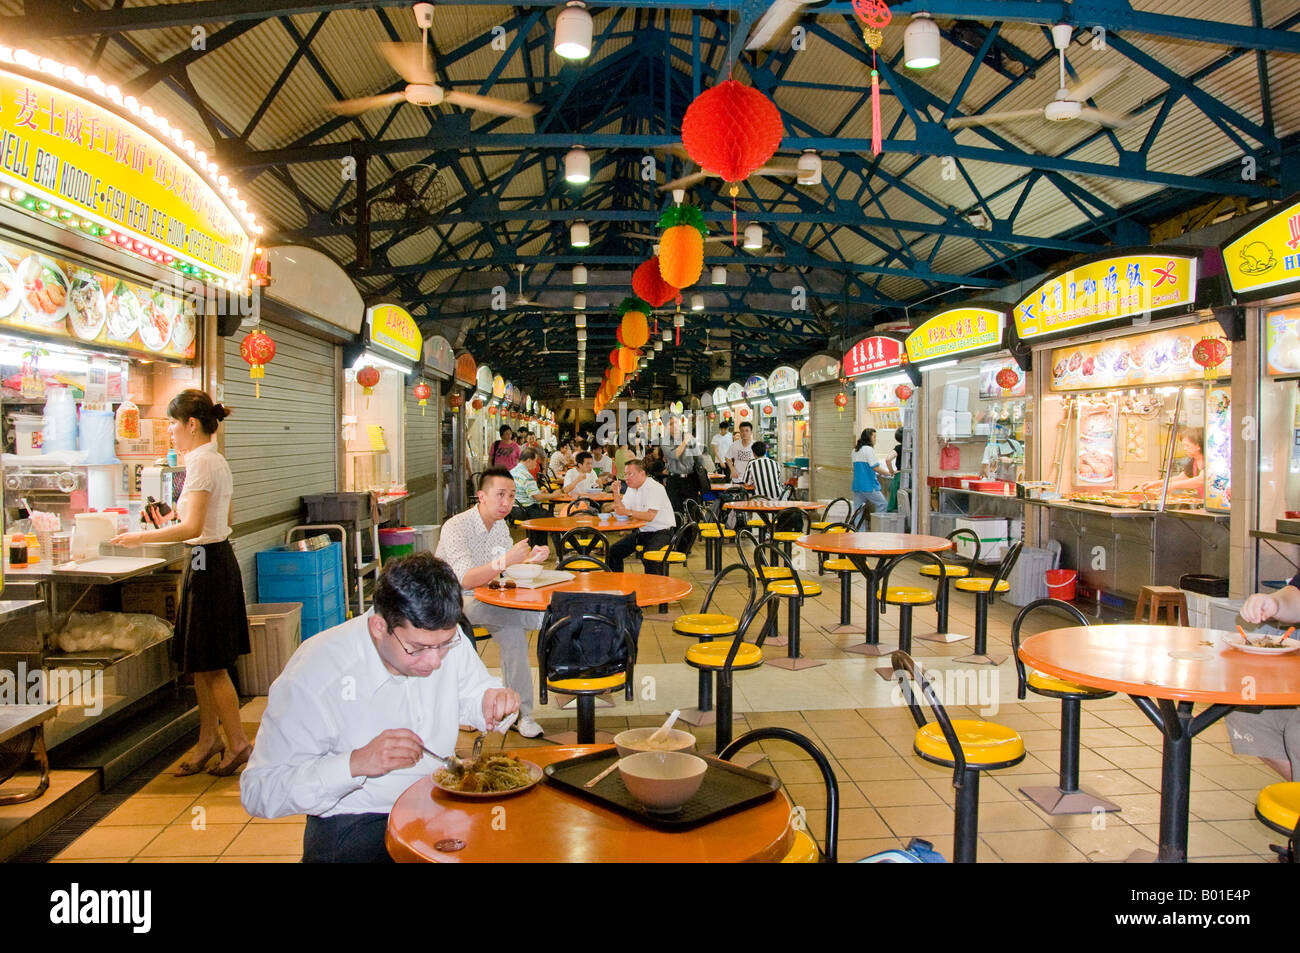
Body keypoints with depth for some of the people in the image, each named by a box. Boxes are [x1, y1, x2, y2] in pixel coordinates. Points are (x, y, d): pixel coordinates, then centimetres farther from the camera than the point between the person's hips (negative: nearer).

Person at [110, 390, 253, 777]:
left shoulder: (201, 462, -17)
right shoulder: (216, 460, 13)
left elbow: (192, 528, -24)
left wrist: (142, 537, -14)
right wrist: (173, 522, 21)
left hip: (207, 563, -10)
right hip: (219, 560, 10)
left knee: (210, 663, 0)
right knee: (201, 662, 15)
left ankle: (237, 742, 8)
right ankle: (208, 739, 25)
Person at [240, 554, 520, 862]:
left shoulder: (446, 639, -8)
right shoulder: (312, 675, -22)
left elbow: (471, 694, 12)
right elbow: (258, 793, -18)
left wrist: (491, 699, -12)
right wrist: (355, 764, -31)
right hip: (353, 822, -3)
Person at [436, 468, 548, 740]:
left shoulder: (501, 526, 5)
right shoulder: (455, 527, -19)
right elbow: (466, 580, -29)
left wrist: (530, 559, -16)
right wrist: (506, 560, -41)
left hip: (485, 600, 6)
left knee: (514, 633, -22)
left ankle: (521, 713, -16)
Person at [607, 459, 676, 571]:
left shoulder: (655, 488, -17)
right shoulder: (632, 488, 10)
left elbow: (650, 516, -26)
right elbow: (621, 512, 4)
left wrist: (628, 512, -31)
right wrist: (616, 493, -7)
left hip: (661, 531, -8)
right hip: (641, 531, 8)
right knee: (613, 551, -2)